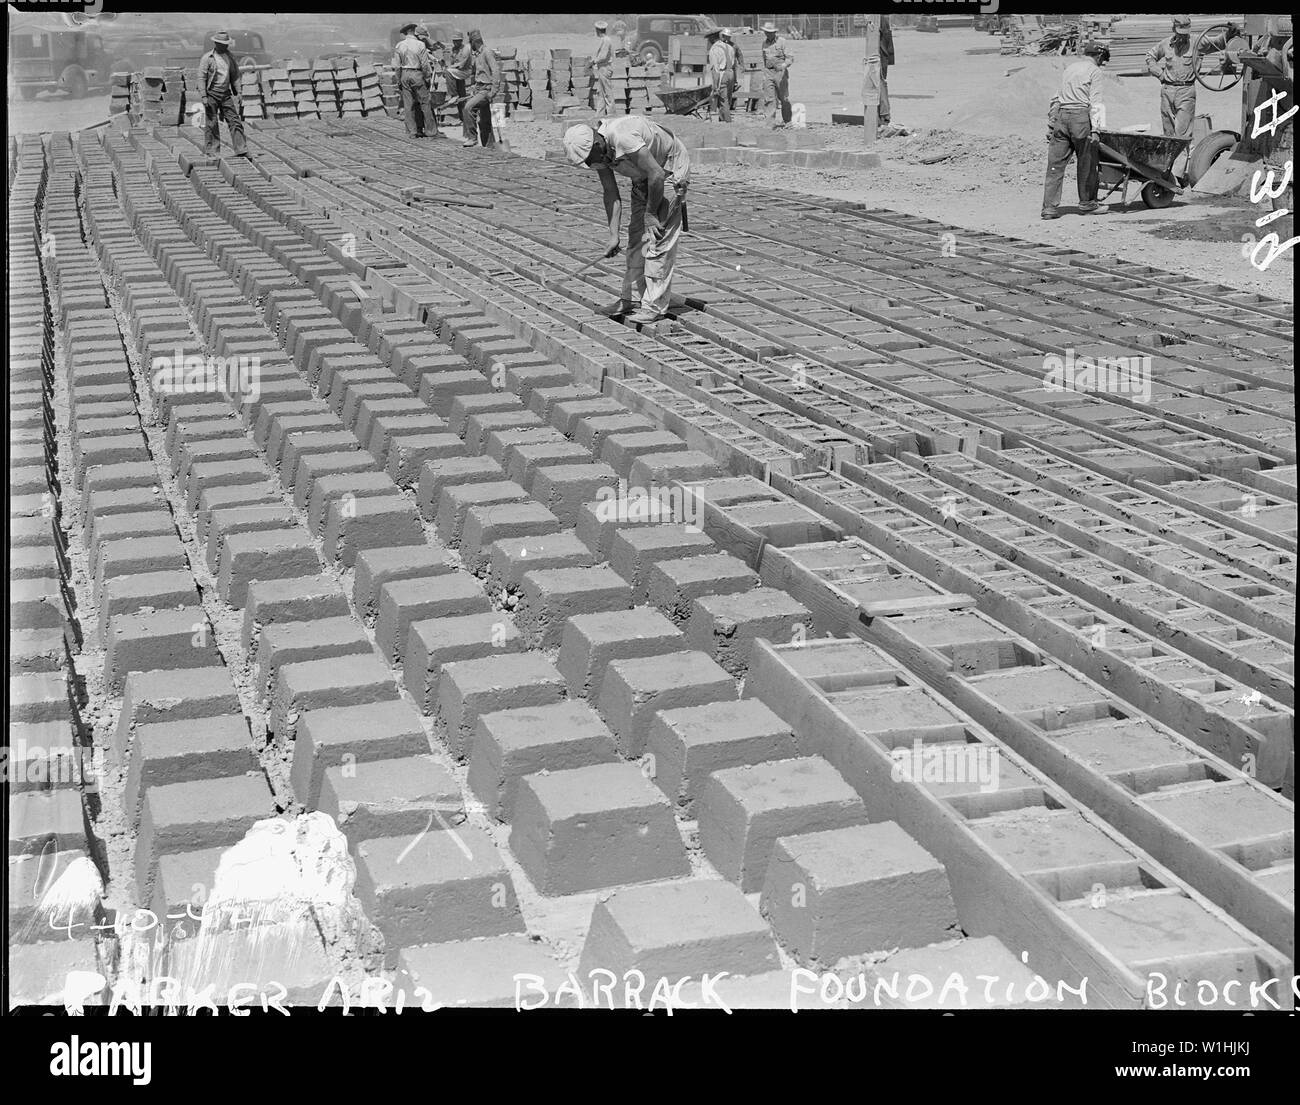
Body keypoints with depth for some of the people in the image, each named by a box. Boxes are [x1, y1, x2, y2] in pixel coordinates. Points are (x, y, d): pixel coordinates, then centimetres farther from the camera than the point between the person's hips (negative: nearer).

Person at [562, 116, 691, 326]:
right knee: (636, 236, 9)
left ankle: (655, 306, -7)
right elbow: (611, 193, -6)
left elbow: (657, 174, -34)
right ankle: (633, 298, 17)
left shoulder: (623, 137, -37)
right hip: (644, 178, 9)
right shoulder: (598, 150, -10)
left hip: (671, 169, -8)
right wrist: (613, 235, -14)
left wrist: (650, 213, -21)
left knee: (658, 237, -11)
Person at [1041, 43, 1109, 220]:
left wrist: (1051, 121, 22)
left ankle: (1049, 206, -2)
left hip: (1060, 114, 6)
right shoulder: (1094, 71, 2)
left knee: (1055, 163, 2)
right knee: (1087, 162, 6)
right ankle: (1087, 203, 13)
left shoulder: (1069, 69, 21)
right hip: (1080, 114, -6)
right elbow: (1094, 100, -8)